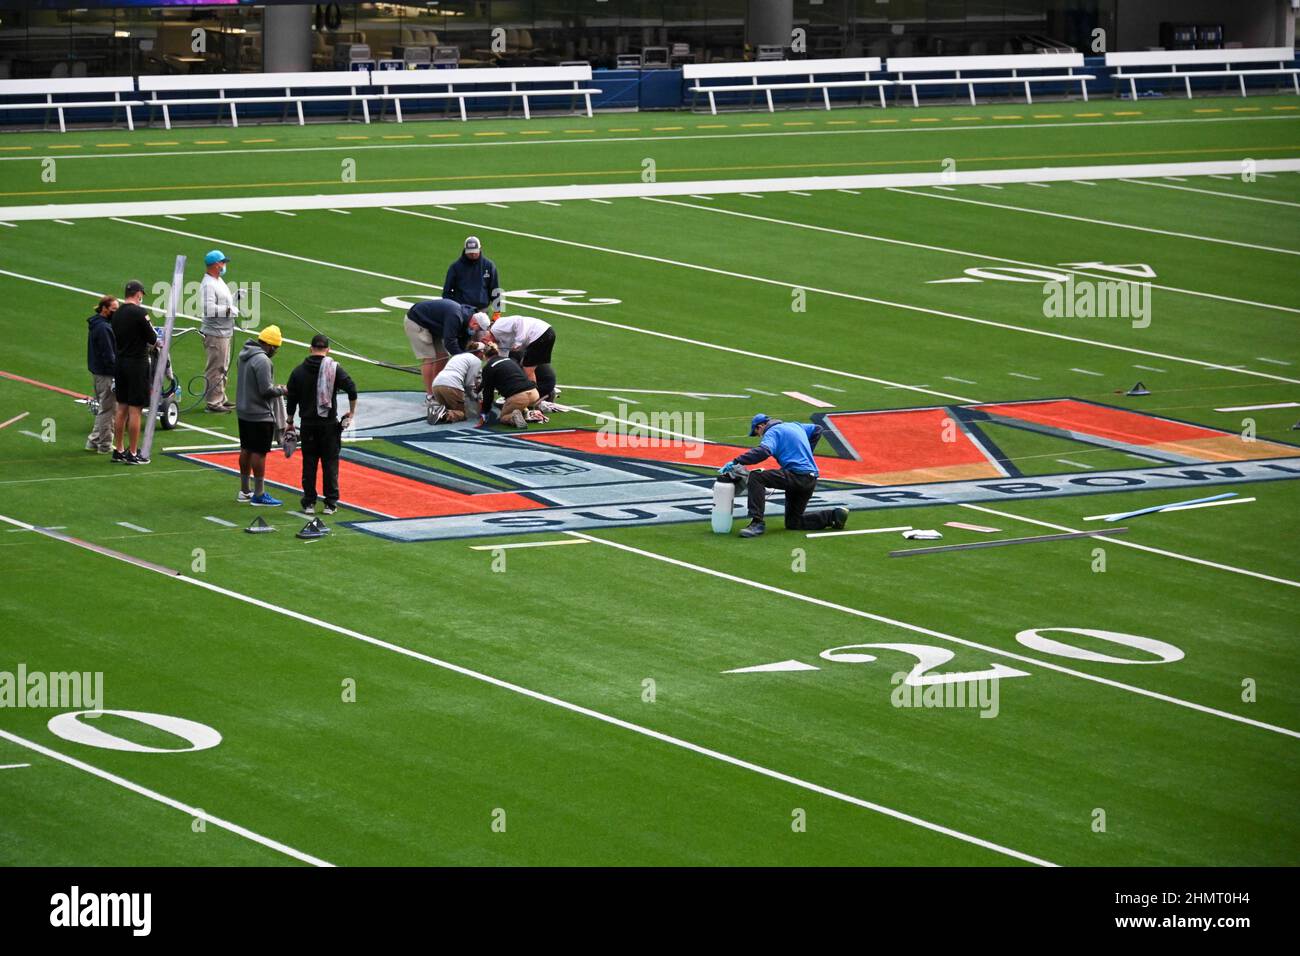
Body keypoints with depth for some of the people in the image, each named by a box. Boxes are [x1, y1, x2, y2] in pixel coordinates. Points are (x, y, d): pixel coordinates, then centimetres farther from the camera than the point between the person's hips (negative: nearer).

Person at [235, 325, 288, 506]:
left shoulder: (245, 355, 8)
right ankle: (259, 495, 0)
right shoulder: (262, 360, -22)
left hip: (243, 411, 9)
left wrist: (275, 388, 11)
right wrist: (282, 390, -4)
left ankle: (245, 490, 27)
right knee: (259, 452, -3)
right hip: (260, 415, -9)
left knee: (246, 450, 17)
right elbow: (266, 390, -23)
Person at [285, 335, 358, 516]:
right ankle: (331, 503, 3)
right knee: (330, 463, 3)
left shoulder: (298, 371, 4)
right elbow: (351, 388, -13)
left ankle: (309, 502, 8)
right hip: (329, 424, -2)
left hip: (308, 425, 2)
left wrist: (290, 423, 14)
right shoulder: (334, 368, -4)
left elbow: (291, 399, 6)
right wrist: (352, 412, -1)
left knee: (309, 462, 7)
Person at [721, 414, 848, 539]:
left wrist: (736, 461, -25)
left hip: (797, 475, -9)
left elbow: (763, 451, -23)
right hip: (811, 480, 9)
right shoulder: (794, 426, 24)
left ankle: (757, 523, -25)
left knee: (756, 477, -17)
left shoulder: (773, 432, -2)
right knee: (793, 523, 17)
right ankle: (834, 515, 10)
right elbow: (817, 429, 37)